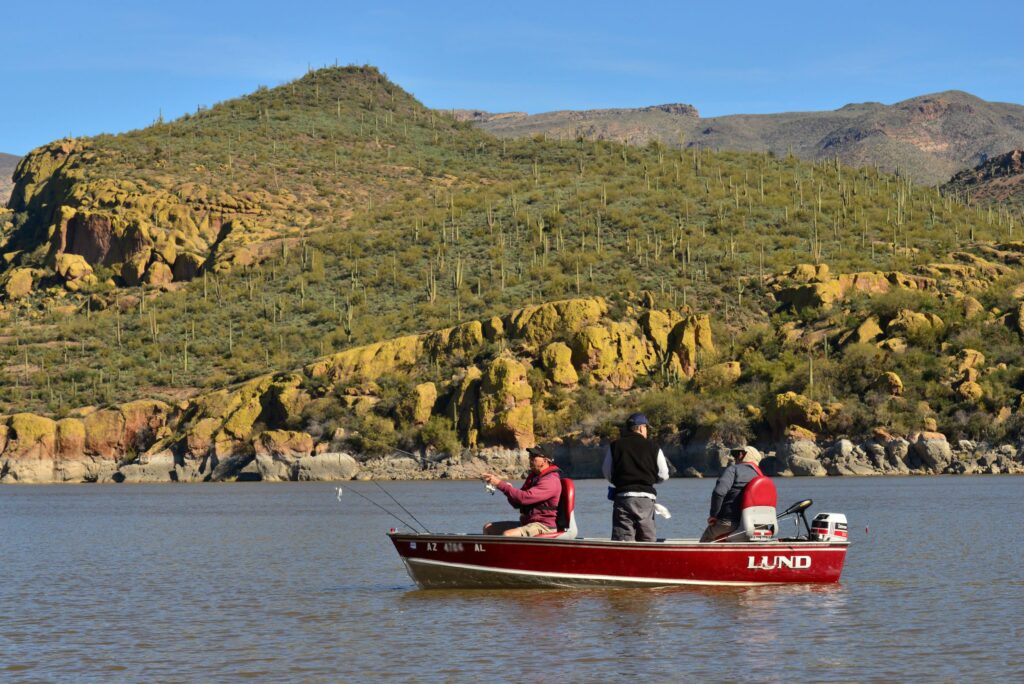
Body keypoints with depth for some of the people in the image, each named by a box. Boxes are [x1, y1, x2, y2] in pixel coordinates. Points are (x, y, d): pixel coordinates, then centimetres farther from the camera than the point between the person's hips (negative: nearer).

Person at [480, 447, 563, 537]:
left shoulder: (551, 480, -16)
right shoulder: (533, 476, 17)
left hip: (544, 526, -10)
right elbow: (517, 504, 15)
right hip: (527, 522, 10)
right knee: (488, 528, 6)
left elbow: (525, 498, -27)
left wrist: (500, 484, -22)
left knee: (507, 535, -33)